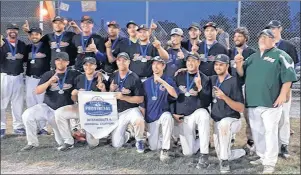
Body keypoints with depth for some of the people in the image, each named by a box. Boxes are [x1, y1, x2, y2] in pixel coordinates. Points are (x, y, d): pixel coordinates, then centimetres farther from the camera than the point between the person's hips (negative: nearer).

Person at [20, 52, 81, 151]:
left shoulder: (73, 75, 0)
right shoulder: (48, 75, 4)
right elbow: (37, 91, -6)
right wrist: (50, 81, -19)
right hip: (47, 107, 2)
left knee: (62, 139, -6)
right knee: (27, 115, -21)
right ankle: (32, 142, -3)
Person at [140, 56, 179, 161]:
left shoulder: (168, 80, -3)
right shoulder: (146, 83, 6)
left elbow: (175, 95, -23)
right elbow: (142, 104, 9)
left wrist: (161, 81, -27)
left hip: (163, 113, -3)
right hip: (150, 117, 3)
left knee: (167, 117, -40)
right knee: (153, 147, -1)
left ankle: (165, 149, -26)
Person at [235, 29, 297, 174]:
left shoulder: (280, 55, 0)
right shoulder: (252, 57, 18)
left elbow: (288, 76, -8)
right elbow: (242, 74, 17)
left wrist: (283, 94, -16)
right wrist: (239, 64, -3)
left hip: (271, 102, -6)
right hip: (253, 102, 6)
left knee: (270, 132, -5)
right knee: (256, 132, 14)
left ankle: (269, 163, 3)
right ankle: (262, 157, 29)